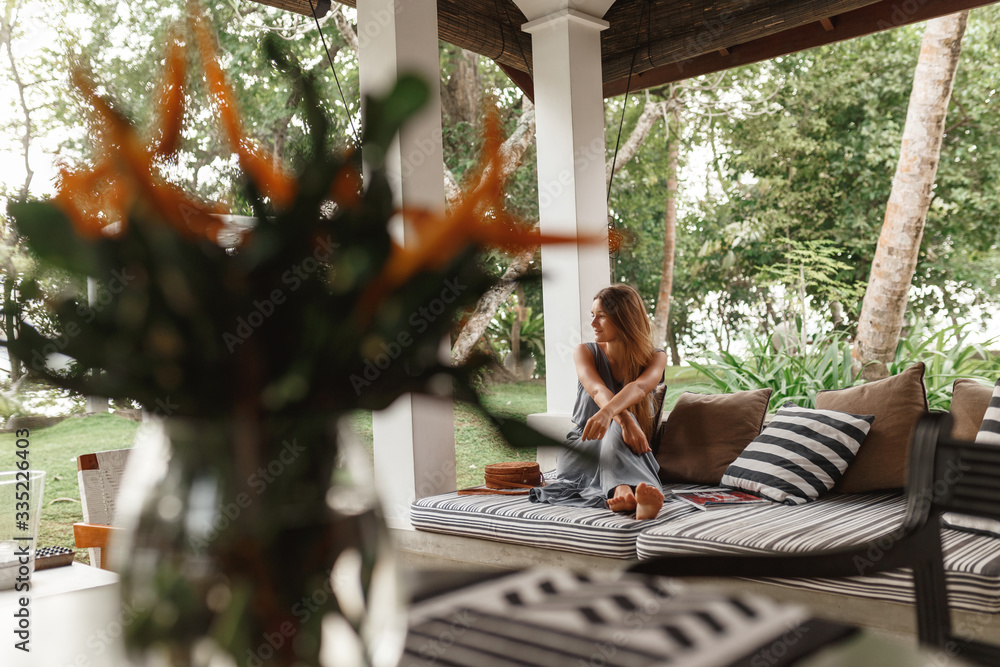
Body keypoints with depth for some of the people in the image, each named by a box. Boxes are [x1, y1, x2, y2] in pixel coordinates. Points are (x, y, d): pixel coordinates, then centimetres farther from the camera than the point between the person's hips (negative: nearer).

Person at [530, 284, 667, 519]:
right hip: (582, 450, 0)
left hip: (629, 456, 0)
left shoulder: (655, 358, -2)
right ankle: (625, 491, -67)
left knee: (619, 425, -36)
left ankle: (623, 492, -67)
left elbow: (638, 388, -27)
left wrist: (606, 413, -50)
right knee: (620, 422, -35)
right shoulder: (585, 352, 1)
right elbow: (597, 390, -21)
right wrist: (625, 421, -43)